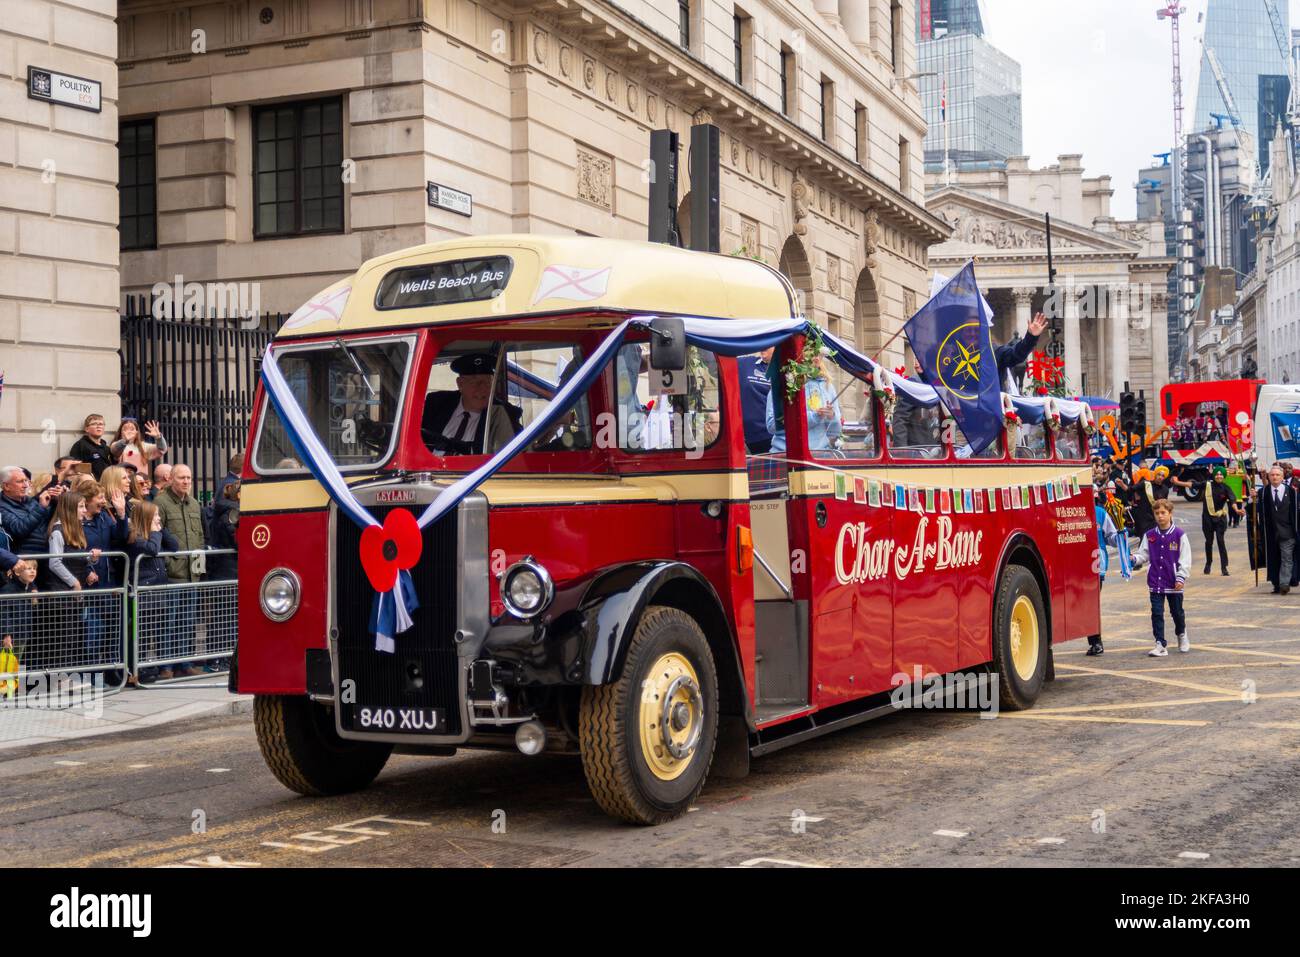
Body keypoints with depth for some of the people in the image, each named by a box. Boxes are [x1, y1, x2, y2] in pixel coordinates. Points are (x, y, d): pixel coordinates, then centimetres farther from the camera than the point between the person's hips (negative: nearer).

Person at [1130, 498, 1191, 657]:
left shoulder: (1179, 535, -6)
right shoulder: (1149, 535, 4)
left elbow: (1185, 559, -5)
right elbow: (1144, 555, 6)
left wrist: (1181, 578, -11)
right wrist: (1134, 559, -16)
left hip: (1174, 583, -2)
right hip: (1155, 582, 2)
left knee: (1177, 612, 13)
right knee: (1157, 614, -3)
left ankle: (1182, 635, 40)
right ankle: (1160, 645, -1)